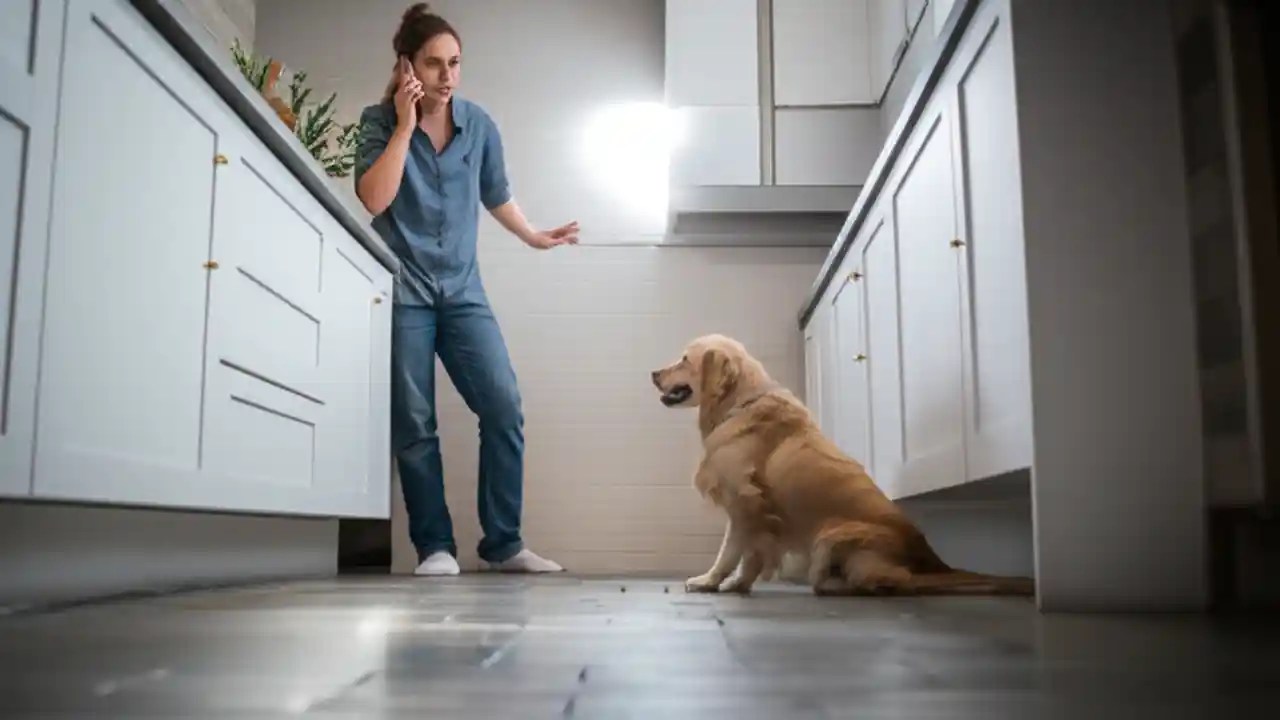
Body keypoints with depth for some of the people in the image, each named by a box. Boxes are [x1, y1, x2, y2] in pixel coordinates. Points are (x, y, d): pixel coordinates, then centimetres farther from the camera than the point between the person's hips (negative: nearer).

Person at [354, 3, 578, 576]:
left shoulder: (479, 125, 5)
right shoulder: (379, 122, -2)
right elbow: (372, 201, -17)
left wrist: (535, 237, 29)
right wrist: (406, 124, -14)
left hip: (462, 289, 3)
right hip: (402, 289, -2)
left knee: (504, 408, -9)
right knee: (414, 423, -3)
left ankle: (503, 543, 1)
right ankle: (435, 547, 7)